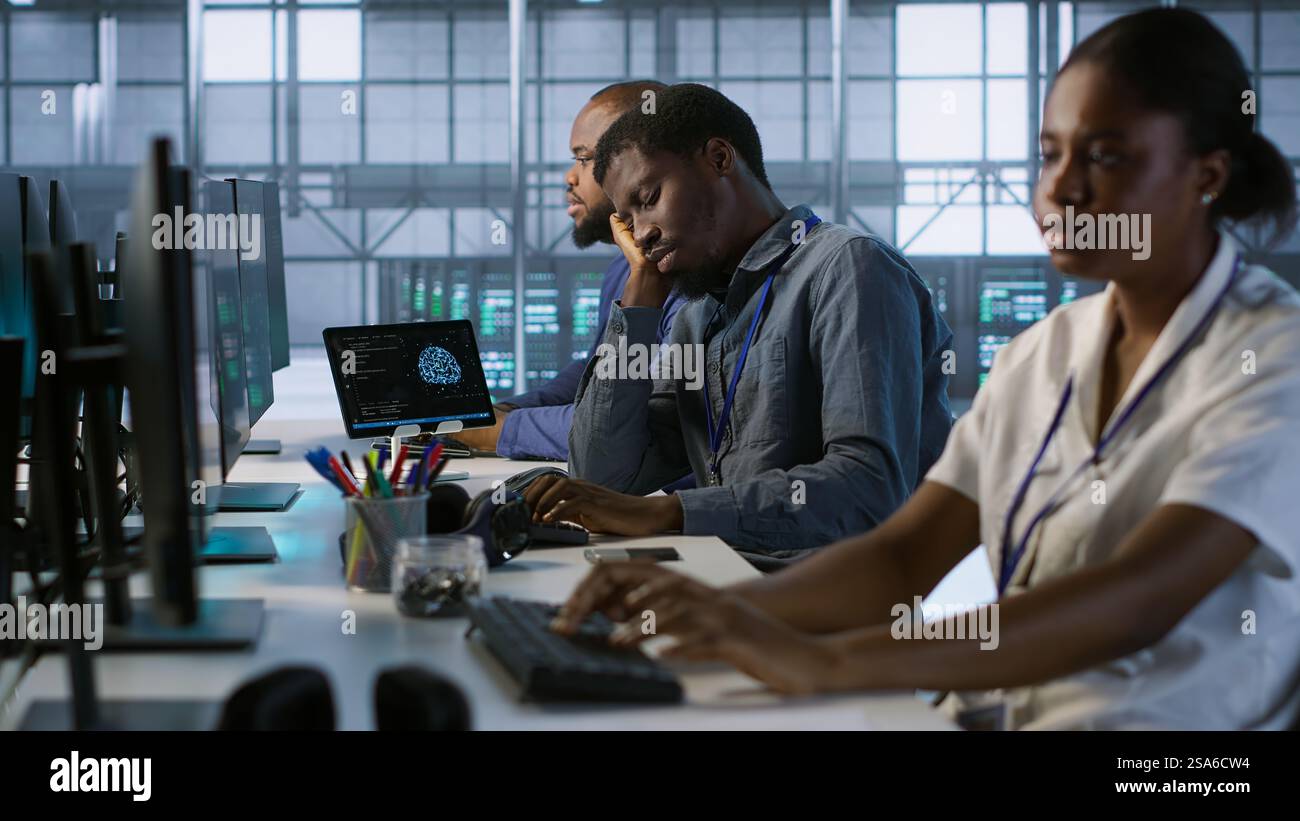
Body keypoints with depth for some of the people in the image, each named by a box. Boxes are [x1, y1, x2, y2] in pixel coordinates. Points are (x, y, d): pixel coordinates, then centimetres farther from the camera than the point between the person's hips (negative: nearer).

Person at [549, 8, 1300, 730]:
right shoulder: (1047, 351, 10)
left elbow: (1136, 602, -24)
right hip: (996, 712, 5)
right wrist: (715, 610, -13)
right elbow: (903, 557, 6)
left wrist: (827, 663, -32)